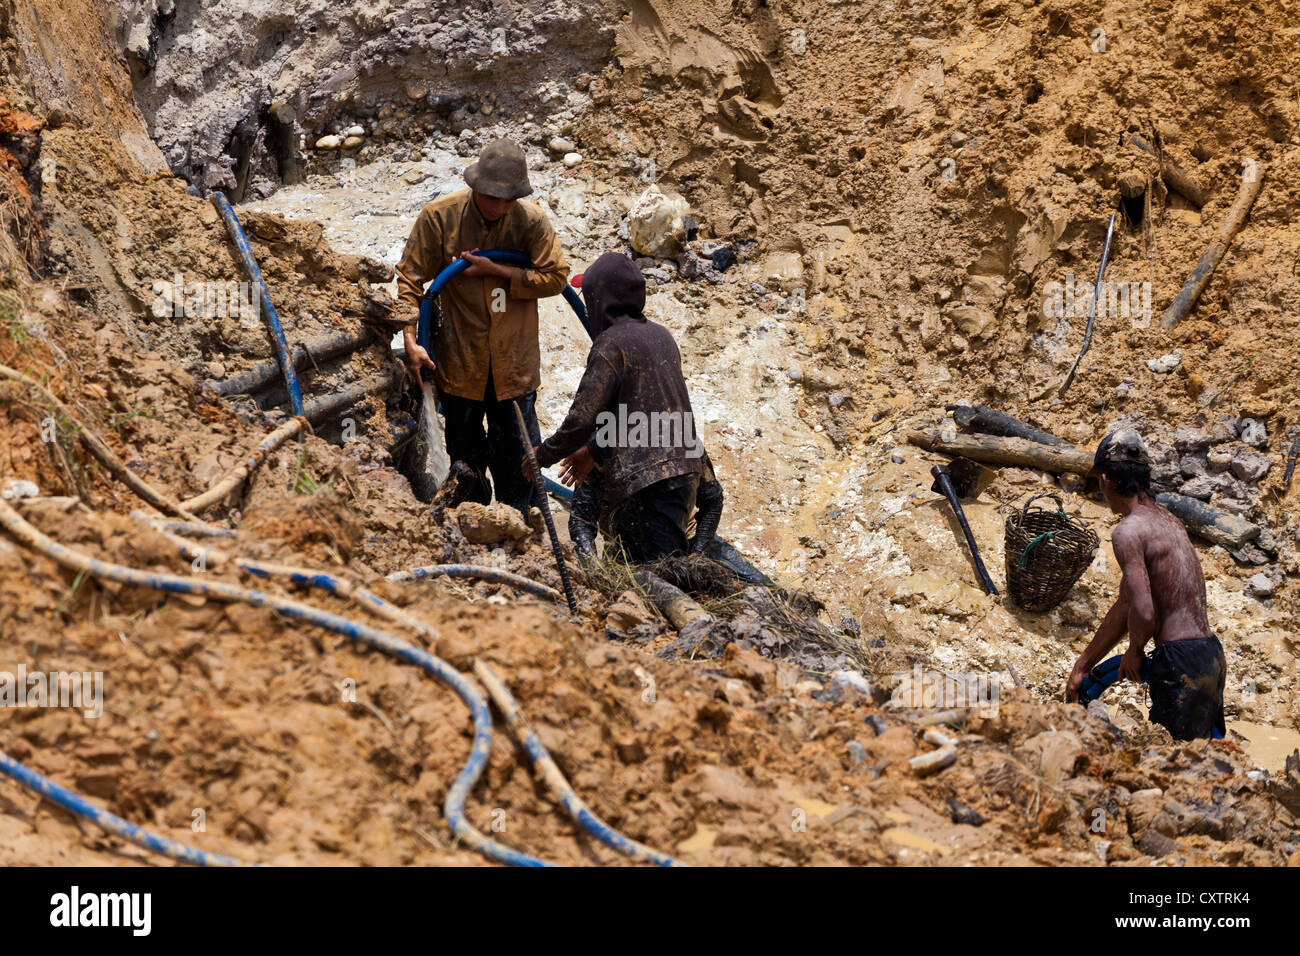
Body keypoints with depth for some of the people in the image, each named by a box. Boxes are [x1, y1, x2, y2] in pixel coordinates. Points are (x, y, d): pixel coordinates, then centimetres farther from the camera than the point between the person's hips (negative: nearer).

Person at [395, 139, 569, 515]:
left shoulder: (532, 221, -10)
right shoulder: (439, 216, -10)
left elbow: (555, 277, -9)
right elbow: (410, 278, -4)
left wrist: (495, 271, -17)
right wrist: (411, 340, -12)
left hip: (514, 361, 0)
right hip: (459, 359, 0)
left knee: (517, 455, 5)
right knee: (465, 457, 12)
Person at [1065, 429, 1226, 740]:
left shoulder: (1128, 531, -13)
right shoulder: (1168, 521, 16)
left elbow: (1143, 613, -22)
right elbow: (1126, 603, 20)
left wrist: (1135, 651, 0)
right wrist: (1082, 666, 24)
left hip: (1180, 664, -9)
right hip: (1213, 656, 9)